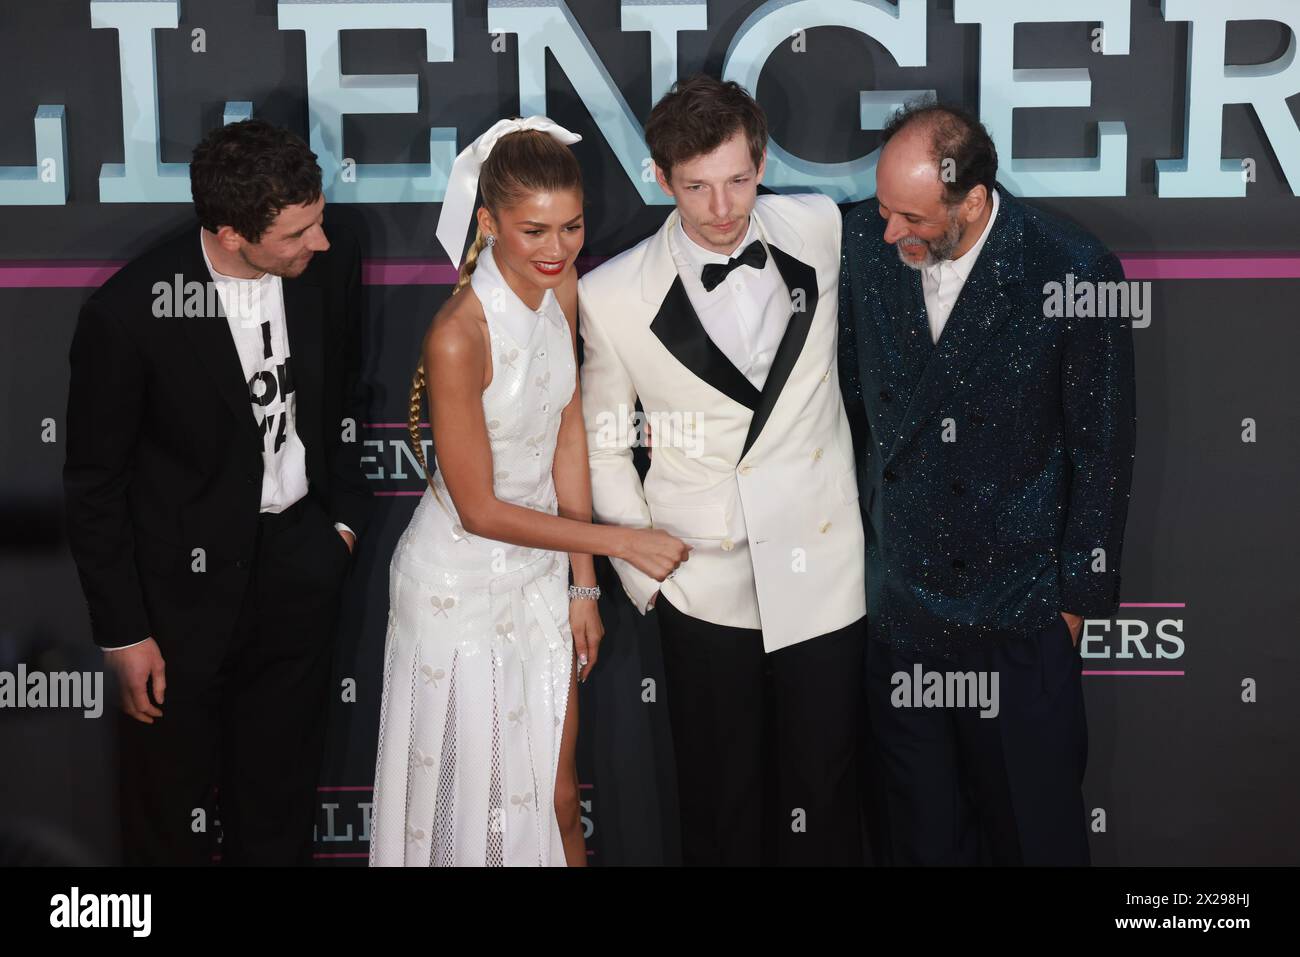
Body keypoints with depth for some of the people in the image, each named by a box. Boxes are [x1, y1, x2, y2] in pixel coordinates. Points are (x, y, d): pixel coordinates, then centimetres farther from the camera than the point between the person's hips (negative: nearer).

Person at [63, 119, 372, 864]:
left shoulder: (330, 261, -11)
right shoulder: (129, 313, -22)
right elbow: (94, 486, -11)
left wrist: (346, 512, 7)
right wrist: (124, 632, -8)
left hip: (304, 560, 4)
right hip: (186, 579, -3)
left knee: (281, 810, 20)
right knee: (171, 815, 15)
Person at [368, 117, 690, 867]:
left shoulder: (561, 285, -6)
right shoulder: (459, 337, -27)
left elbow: (568, 435, 1)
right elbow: (479, 509, -19)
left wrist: (583, 585, 3)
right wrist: (621, 542, -16)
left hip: (539, 574, 6)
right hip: (463, 586, -6)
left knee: (559, 797, 15)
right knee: (477, 804, 11)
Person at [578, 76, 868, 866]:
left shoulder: (819, 229, -4)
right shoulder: (613, 297, -10)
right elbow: (604, 445, 1)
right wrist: (644, 574, -2)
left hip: (825, 569, 2)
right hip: (706, 586, -1)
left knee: (826, 798, 11)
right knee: (721, 804, 13)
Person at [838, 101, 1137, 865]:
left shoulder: (1076, 274, -17)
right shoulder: (865, 244, -7)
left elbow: (1102, 451, -8)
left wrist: (1077, 594, -3)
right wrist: (856, 533, 8)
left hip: (1019, 617, -3)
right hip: (898, 598, 3)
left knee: (1034, 827, 12)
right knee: (922, 827, 18)